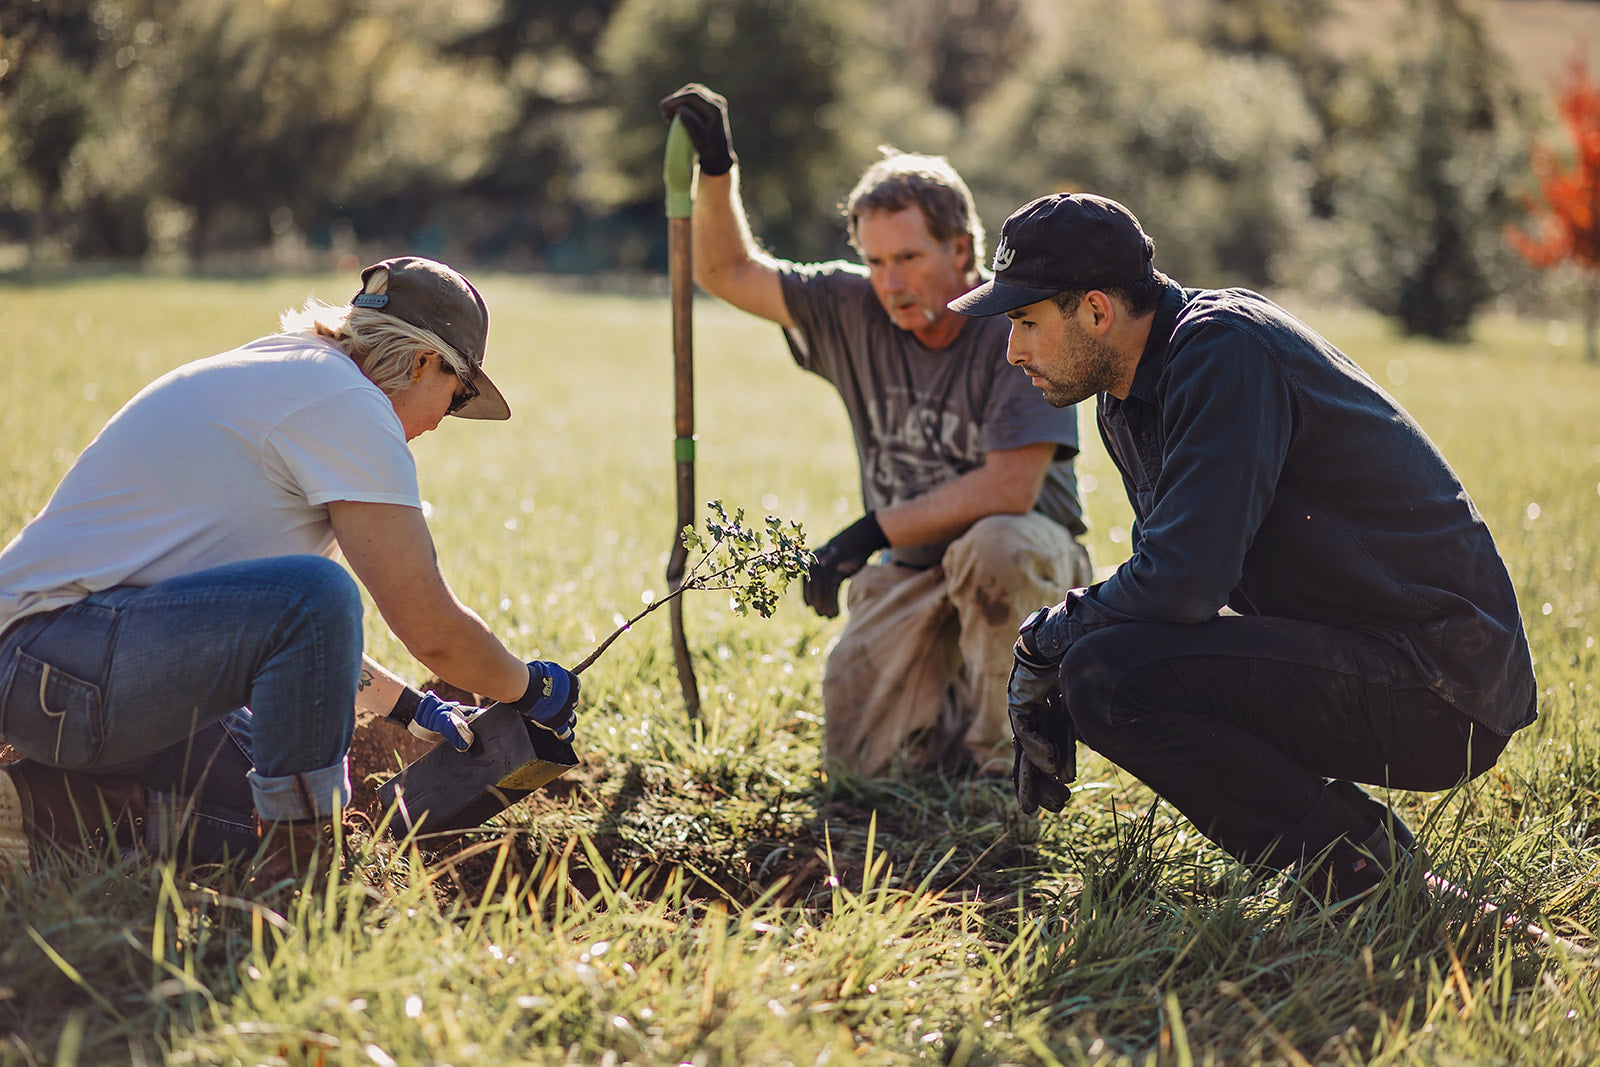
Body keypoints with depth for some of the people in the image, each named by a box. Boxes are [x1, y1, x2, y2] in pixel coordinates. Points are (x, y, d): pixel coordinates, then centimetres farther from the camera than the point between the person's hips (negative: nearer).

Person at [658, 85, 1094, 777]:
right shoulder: (855, 311, -2)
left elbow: (1010, 488, -26)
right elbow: (727, 272, 5)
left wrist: (873, 531, -22)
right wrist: (716, 170, -10)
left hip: (1029, 556, -4)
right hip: (910, 568, 5)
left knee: (994, 545, -40)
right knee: (856, 752, -9)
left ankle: (995, 745, -17)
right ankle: (950, 686, 24)